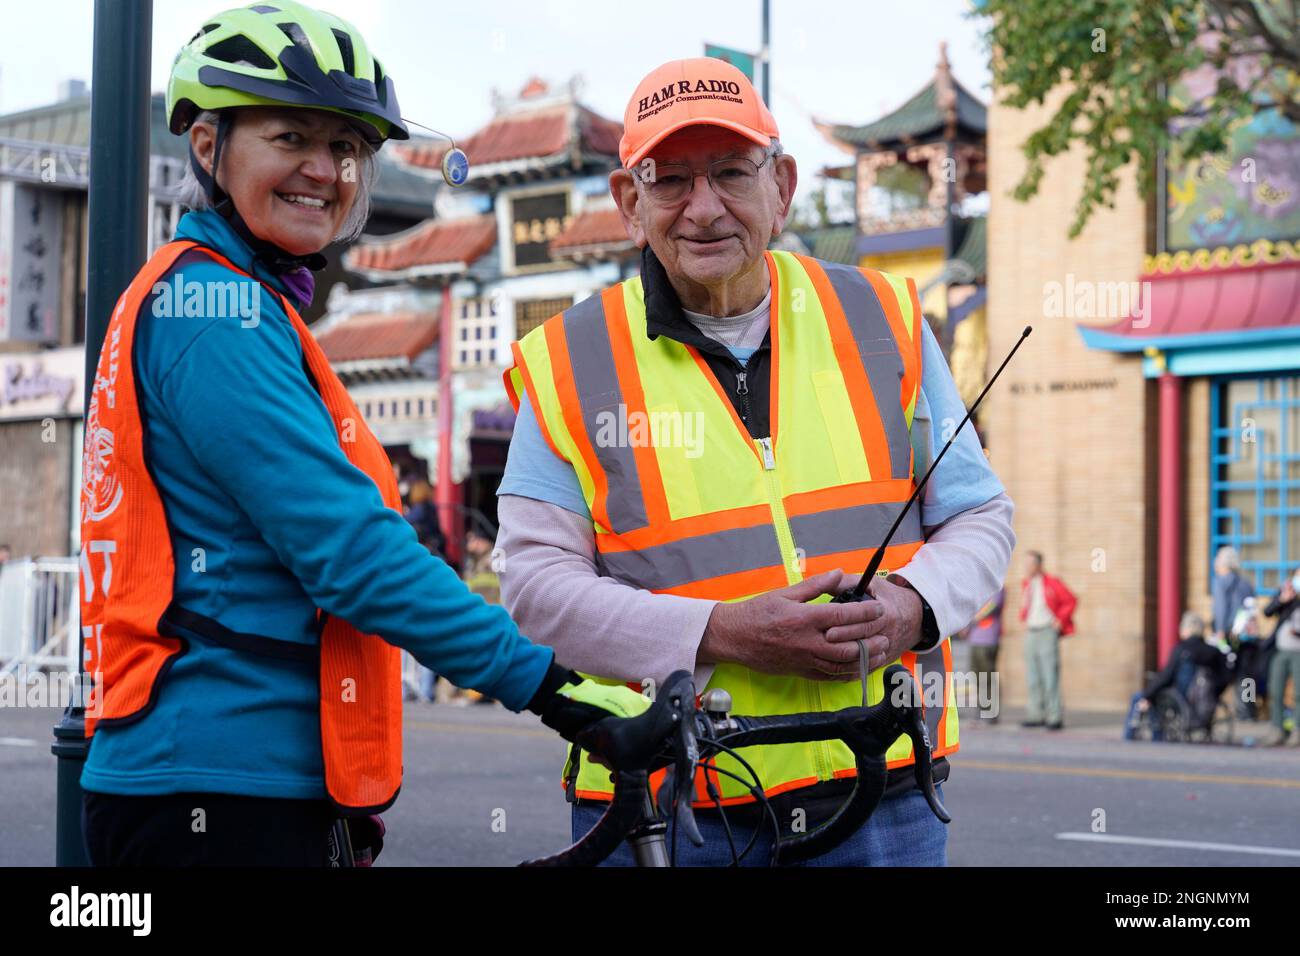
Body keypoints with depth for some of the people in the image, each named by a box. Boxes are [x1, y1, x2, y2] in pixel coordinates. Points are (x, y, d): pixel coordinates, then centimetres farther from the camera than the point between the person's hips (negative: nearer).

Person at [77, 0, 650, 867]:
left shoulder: (216, 303, 20)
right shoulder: (215, 307, -11)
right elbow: (345, 543, -20)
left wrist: (348, 799, 22)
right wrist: (545, 681, -20)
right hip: (216, 793, -10)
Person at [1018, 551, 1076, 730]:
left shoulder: (1052, 583, -7)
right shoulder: (1026, 584, 12)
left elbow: (1071, 601, -4)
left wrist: (1060, 621, -7)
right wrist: (1024, 617, 9)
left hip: (1047, 632, -7)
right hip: (1030, 633, 7)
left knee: (1050, 676, -9)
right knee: (1033, 677, 8)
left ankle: (1054, 717, -7)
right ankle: (1036, 715, 13)